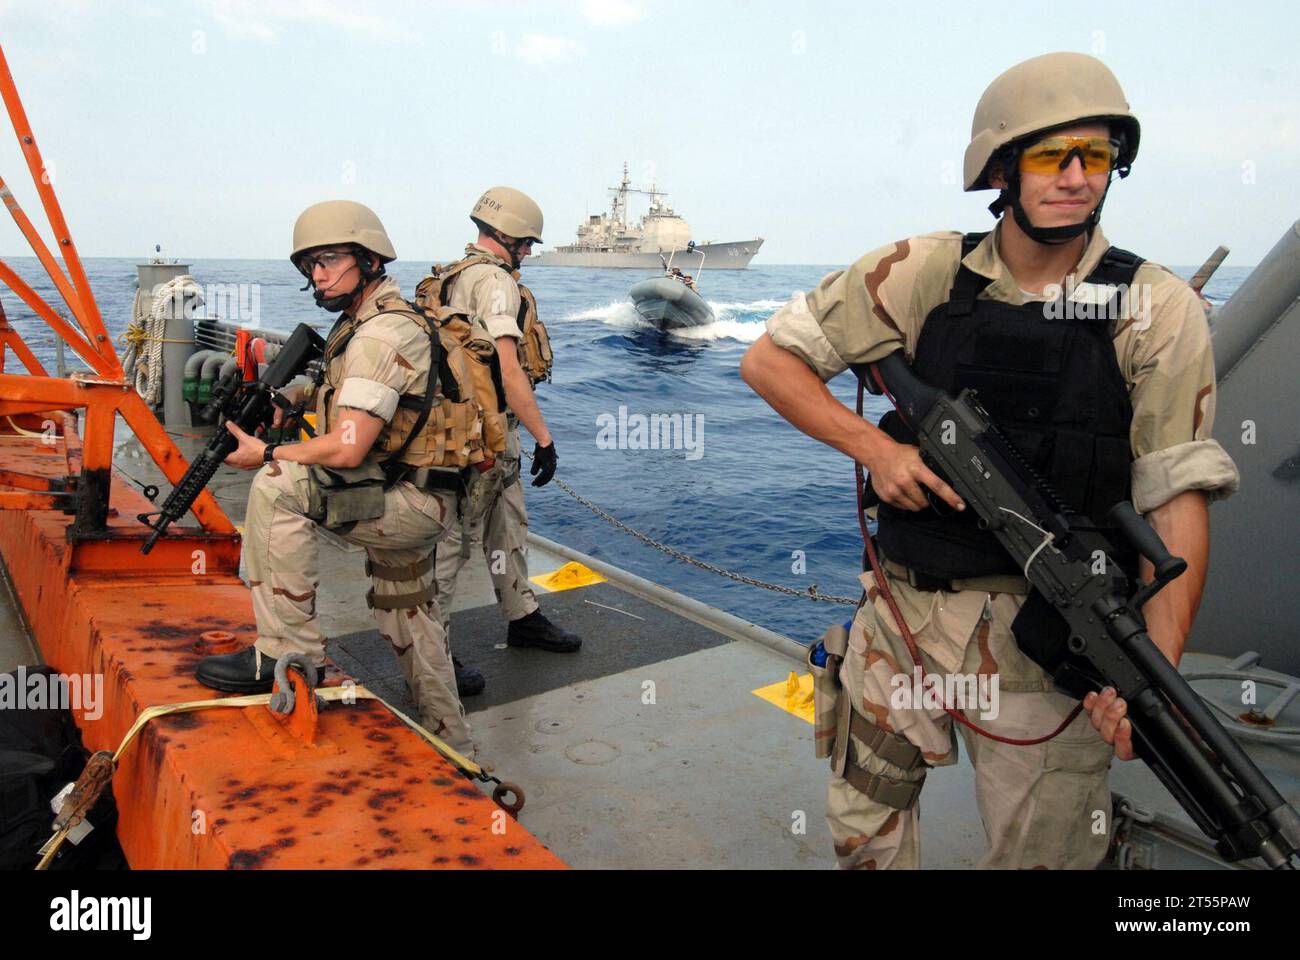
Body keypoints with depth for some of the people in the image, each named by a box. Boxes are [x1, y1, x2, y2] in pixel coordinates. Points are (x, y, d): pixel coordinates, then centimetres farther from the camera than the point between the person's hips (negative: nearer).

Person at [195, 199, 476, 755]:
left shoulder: (383, 335, -19)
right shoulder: (367, 323, 14)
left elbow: (347, 449, -25)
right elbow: (345, 406, 23)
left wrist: (265, 454, -12)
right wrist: (296, 398, 5)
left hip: (413, 503, -11)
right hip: (408, 504, 11)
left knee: (278, 485, -22)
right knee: (409, 624, 20)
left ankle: (288, 650, -14)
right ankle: (450, 751, 36)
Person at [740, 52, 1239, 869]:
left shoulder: (1158, 311, -6)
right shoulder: (925, 273, -3)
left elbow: (1177, 497, -10)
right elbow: (769, 360, 1)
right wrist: (874, 447, -12)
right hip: (903, 609, 2)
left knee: (1043, 852, 13)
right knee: (863, 818, 20)